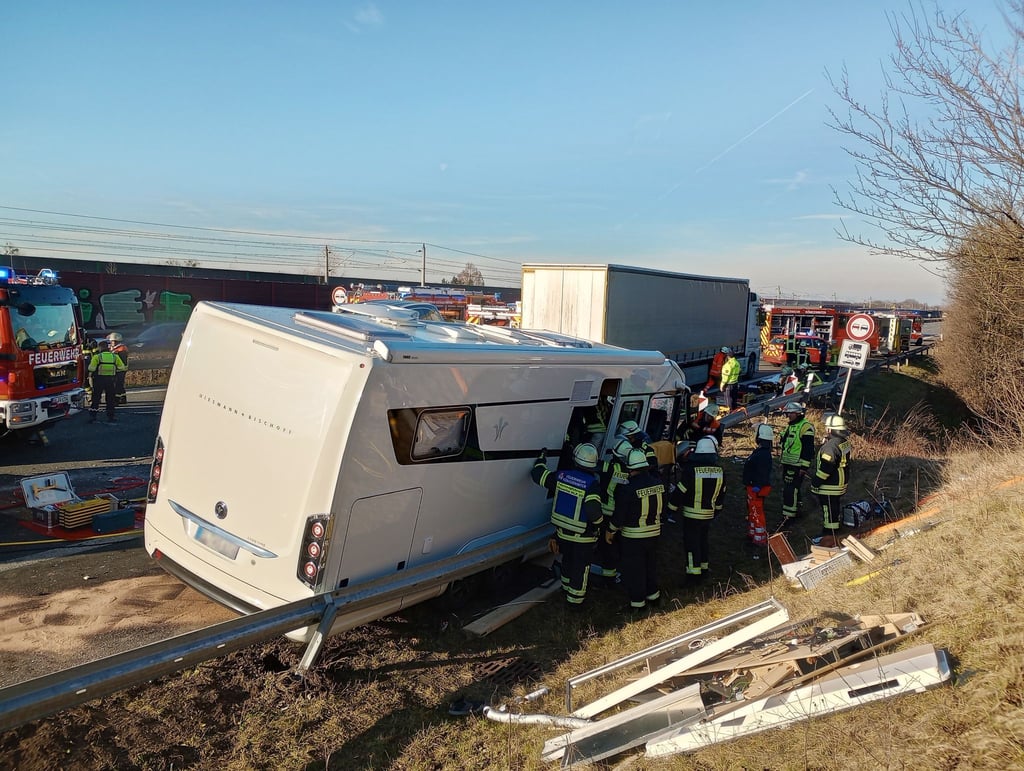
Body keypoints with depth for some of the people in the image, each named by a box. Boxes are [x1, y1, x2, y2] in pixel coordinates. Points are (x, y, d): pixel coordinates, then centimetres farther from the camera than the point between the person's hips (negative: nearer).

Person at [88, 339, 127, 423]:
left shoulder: (97, 357, -8)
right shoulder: (115, 357, -1)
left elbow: (91, 368, -14)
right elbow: (122, 367, 0)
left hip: (99, 380, -1)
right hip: (111, 380, 2)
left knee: (96, 398, 9)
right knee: (110, 399, 12)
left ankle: (92, 416, 10)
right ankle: (111, 416, 15)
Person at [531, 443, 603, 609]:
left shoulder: (561, 476, -9)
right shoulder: (592, 484, -23)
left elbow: (538, 475, 1)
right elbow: (593, 510, -33)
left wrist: (541, 458, 18)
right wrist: (598, 522, -12)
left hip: (562, 532, 5)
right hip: (582, 537, -5)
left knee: (567, 561, 28)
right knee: (580, 567, 14)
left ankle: (566, 588, 48)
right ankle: (575, 600, 26)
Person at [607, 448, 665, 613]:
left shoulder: (627, 488, -24)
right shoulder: (658, 483, -6)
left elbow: (620, 514, -17)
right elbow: (661, 505, 9)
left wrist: (611, 531, -2)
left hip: (633, 536, -6)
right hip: (654, 531, 6)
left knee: (634, 569, 9)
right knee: (651, 564, 23)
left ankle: (638, 601, 18)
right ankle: (653, 594, 37)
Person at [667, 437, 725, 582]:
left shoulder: (691, 470, -19)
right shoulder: (720, 471, -2)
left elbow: (680, 491, -15)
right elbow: (720, 493, 11)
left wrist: (671, 508, -3)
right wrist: (716, 508, 26)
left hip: (692, 514, -5)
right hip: (708, 514, 5)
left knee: (692, 542, 4)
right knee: (703, 540, 21)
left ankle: (694, 572, 7)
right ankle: (704, 567, 32)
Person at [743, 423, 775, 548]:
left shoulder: (763, 454, -24)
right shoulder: (760, 451, 9)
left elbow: (763, 473, -27)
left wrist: (757, 487, -26)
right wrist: (748, 485, 23)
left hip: (757, 488, -11)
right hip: (752, 487, 11)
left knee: (757, 512, -3)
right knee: (751, 510, 22)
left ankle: (760, 539, 5)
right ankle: (752, 533, 36)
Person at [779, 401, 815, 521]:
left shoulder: (806, 427, -14)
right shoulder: (790, 426, 16)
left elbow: (808, 448, -18)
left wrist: (804, 467, -20)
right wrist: (783, 460, 26)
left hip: (797, 465, -10)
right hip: (787, 463, 10)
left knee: (791, 490, -10)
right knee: (787, 488, 16)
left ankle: (788, 515, -7)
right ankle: (795, 510, 28)